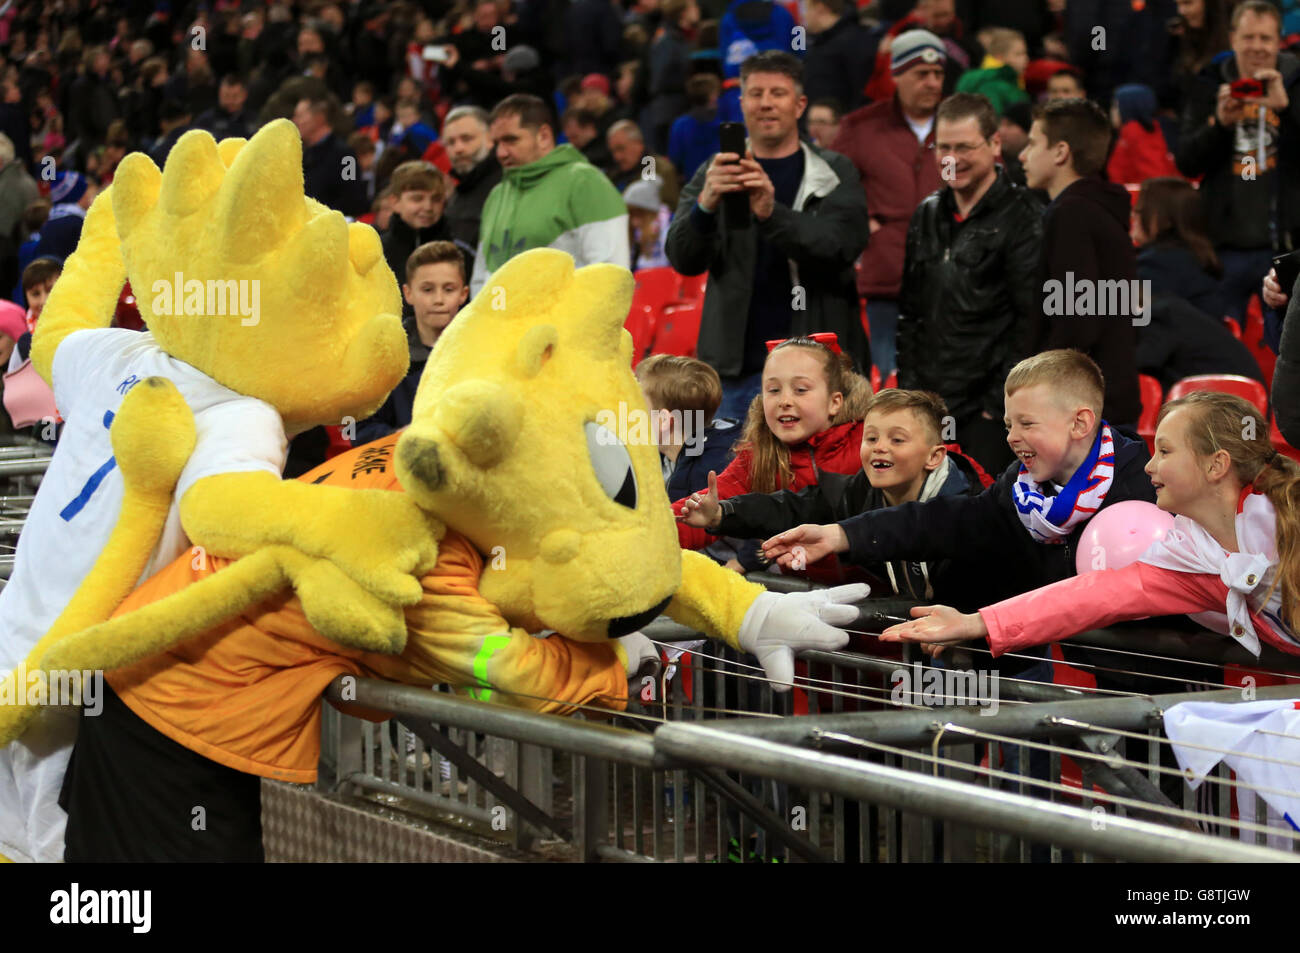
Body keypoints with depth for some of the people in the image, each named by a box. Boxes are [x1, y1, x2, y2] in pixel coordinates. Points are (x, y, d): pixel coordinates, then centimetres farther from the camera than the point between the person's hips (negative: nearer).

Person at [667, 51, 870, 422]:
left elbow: (841, 247, -11)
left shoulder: (835, 174, 6)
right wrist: (705, 204, -24)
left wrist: (771, 212, -28)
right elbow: (684, 259, -2)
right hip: (741, 367, 1)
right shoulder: (714, 175, 11)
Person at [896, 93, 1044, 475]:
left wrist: (999, 403, -12)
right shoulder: (928, 216, 16)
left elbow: (1032, 322, -10)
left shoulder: (1022, 218, -5)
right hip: (927, 409, 6)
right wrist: (909, 388, 11)